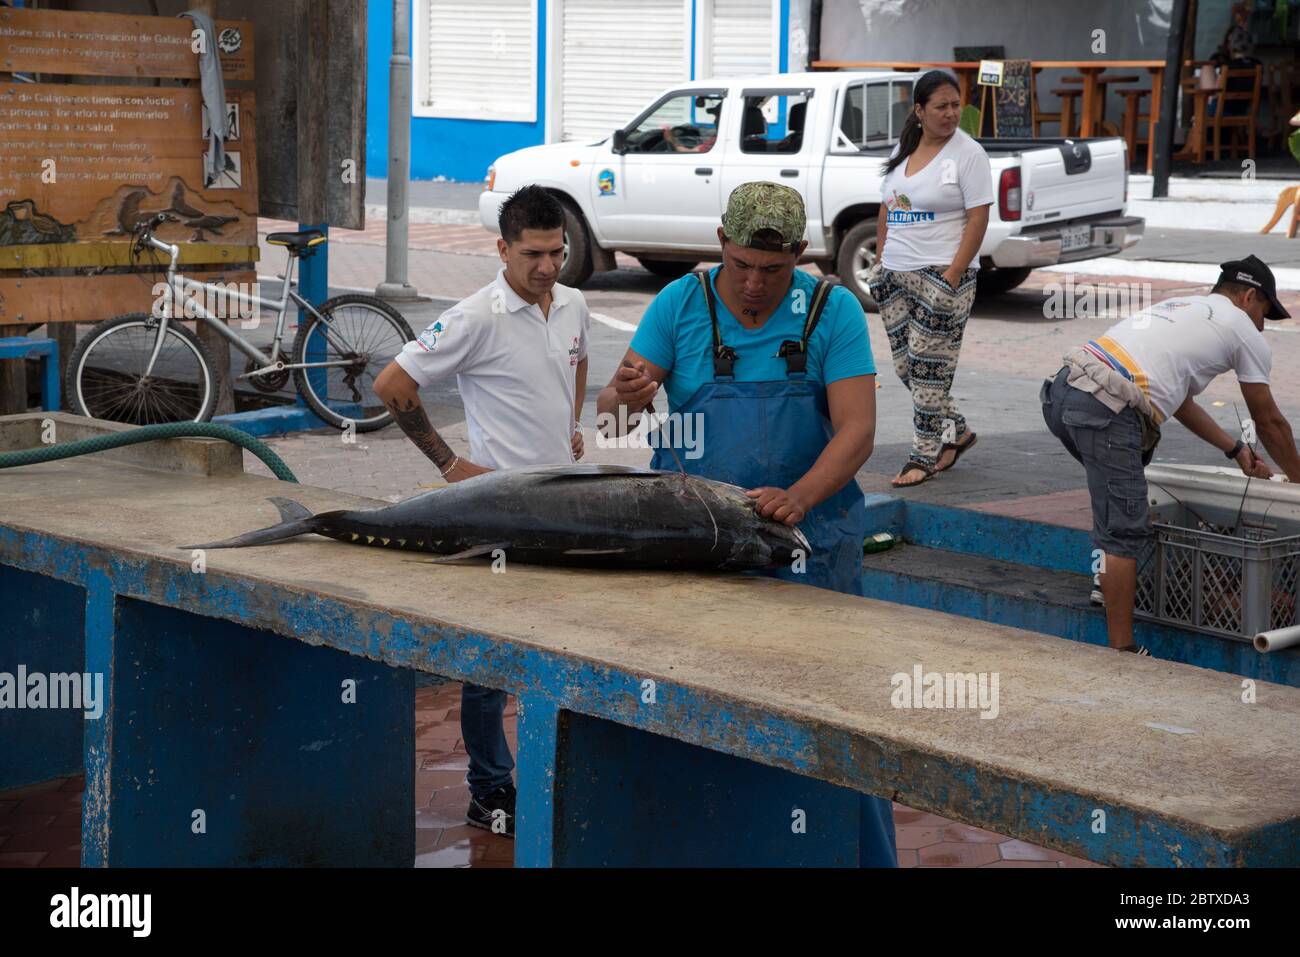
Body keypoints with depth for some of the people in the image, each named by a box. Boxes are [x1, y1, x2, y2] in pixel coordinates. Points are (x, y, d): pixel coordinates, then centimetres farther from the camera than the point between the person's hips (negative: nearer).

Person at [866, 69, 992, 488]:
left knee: (928, 367, -6)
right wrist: (881, 263, 11)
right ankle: (956, 432, 25)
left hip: (940, 275, -7)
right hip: (895, 275, 7)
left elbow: (978, 218, -11)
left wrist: (953, 275, -17)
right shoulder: (902, 151, 13)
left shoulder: (967, 153, -7)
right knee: (906, 366, 9)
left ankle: (924, 456, 1)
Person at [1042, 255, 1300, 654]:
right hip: (1106, 411, -8)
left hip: (1062, 391, 8)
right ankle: (1122, 649, -3)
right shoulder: (1243, 329, 14)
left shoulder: (1179, 306, 35)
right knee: (1123, 533, -4)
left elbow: (1180, 400, 42)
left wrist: (1235, 449, 47)